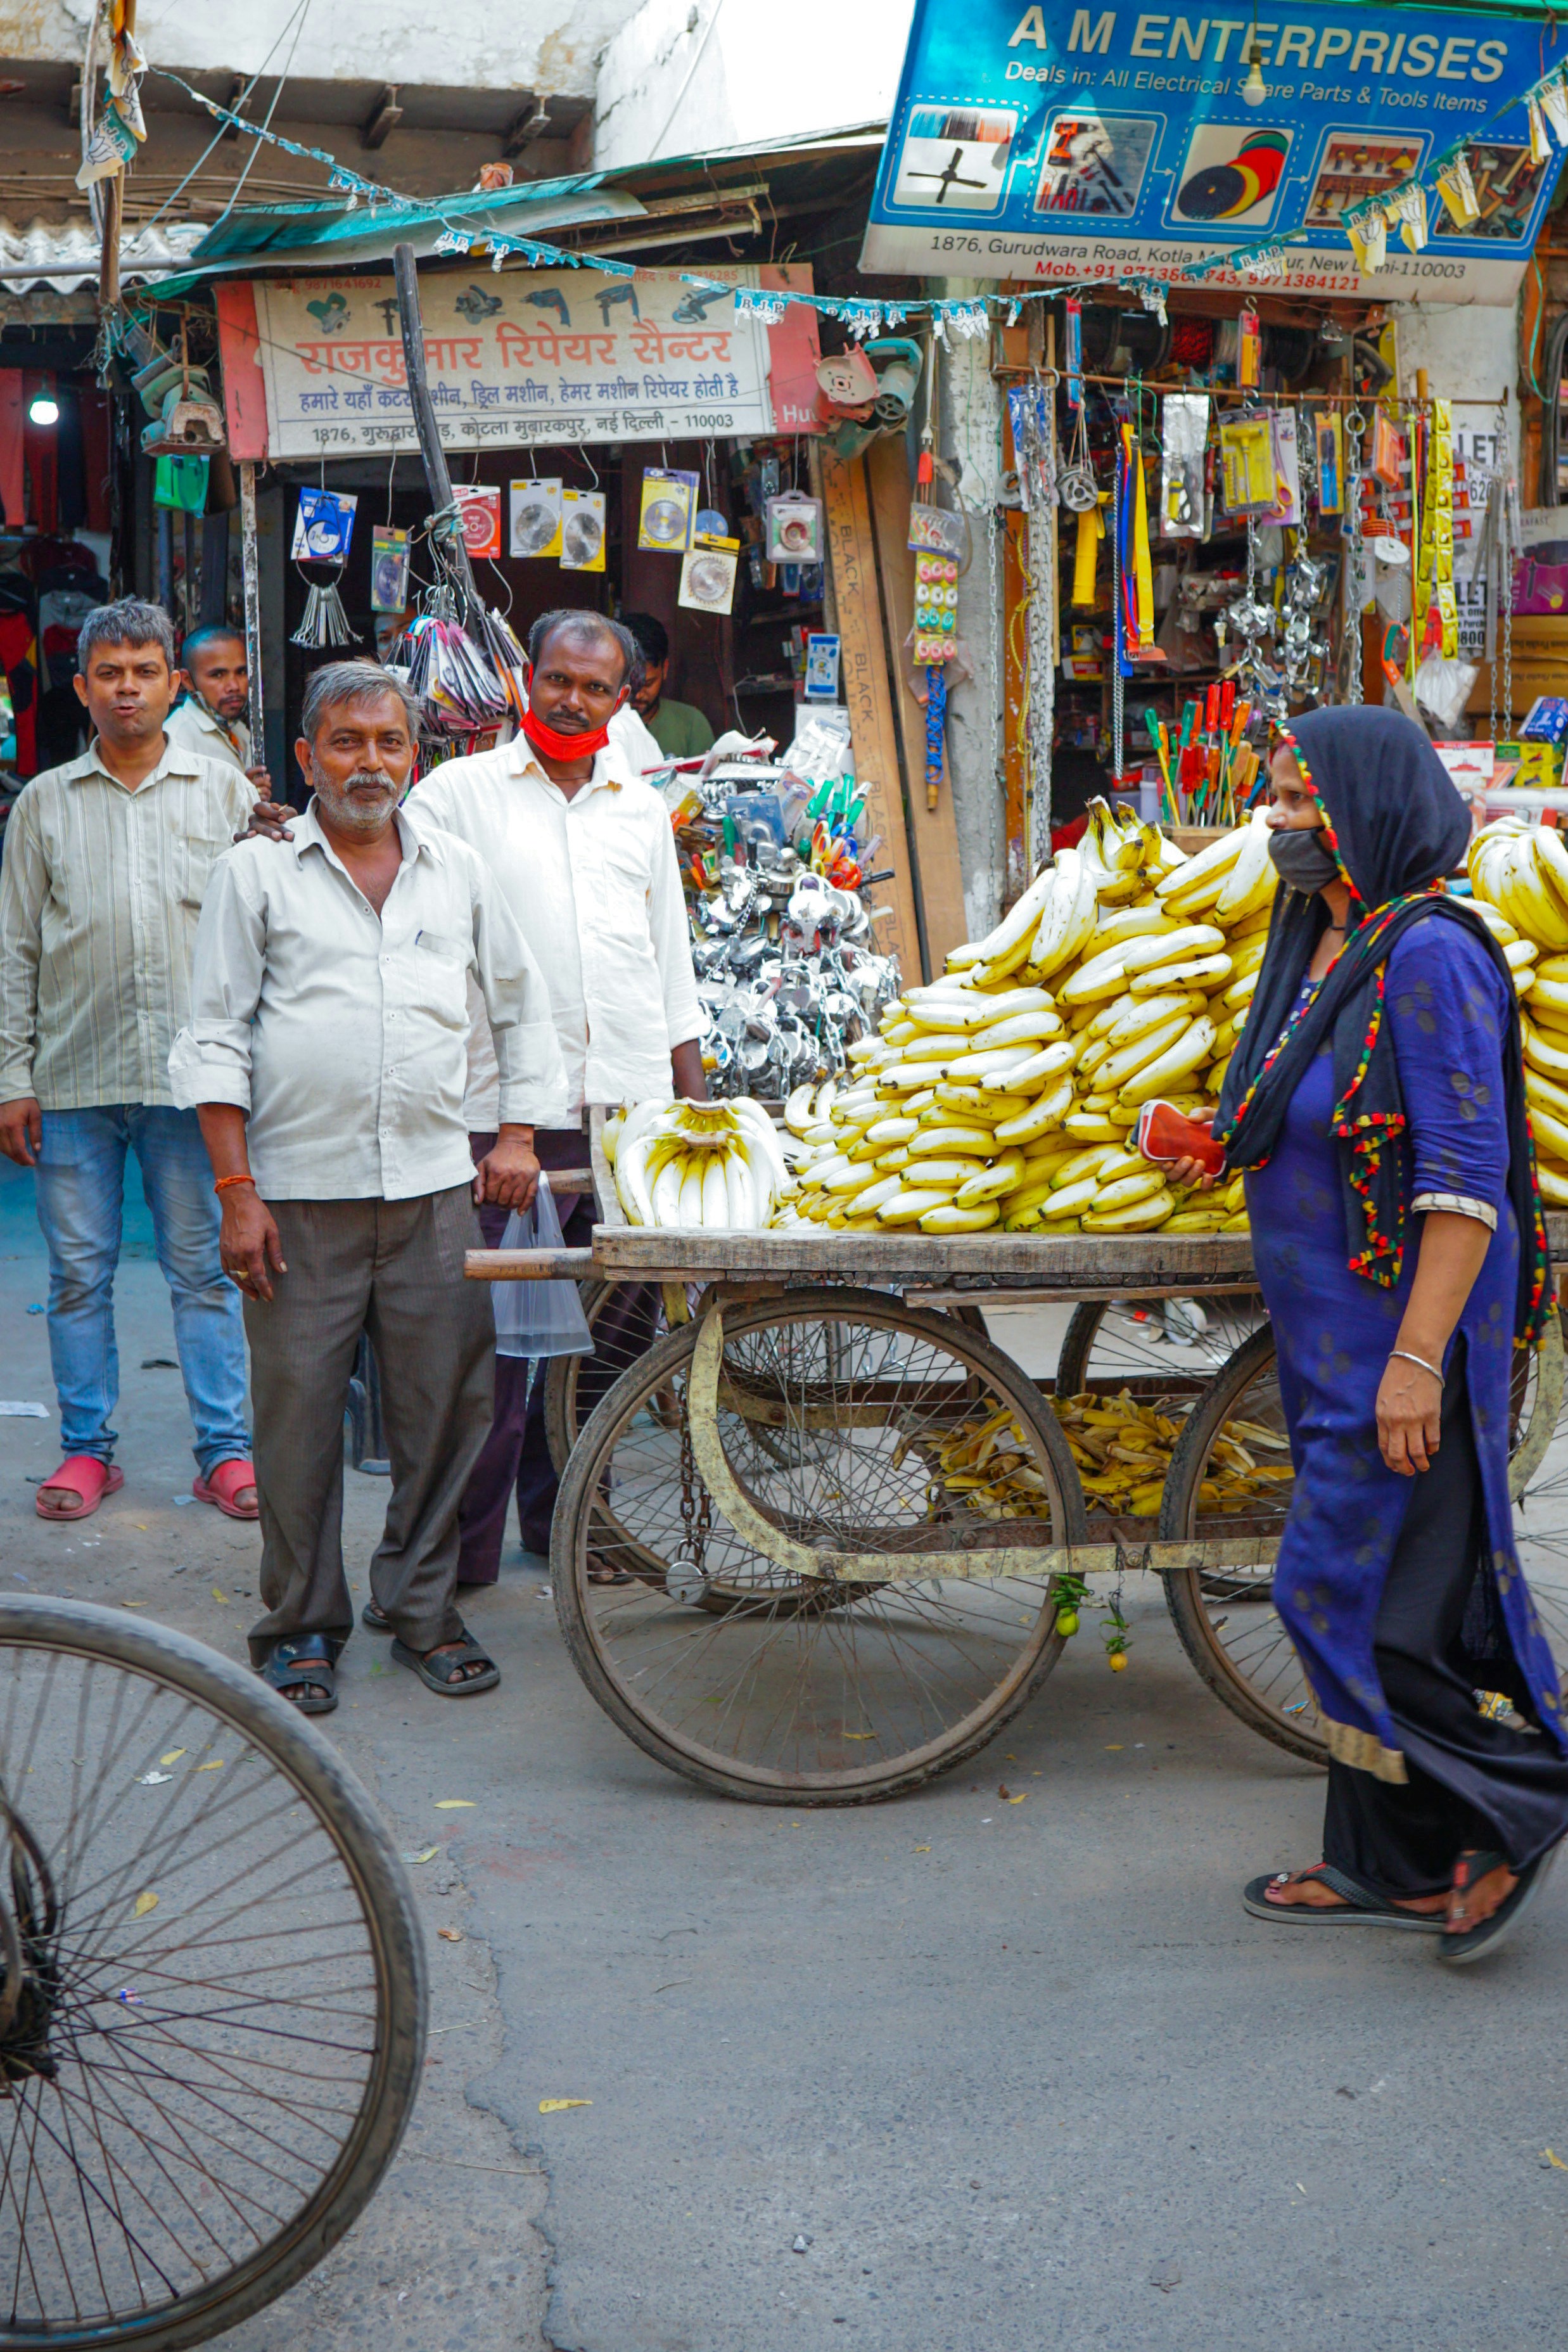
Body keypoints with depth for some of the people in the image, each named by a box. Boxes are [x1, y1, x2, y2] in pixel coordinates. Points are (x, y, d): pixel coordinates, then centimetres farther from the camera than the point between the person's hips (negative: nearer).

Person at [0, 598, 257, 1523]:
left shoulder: (226, 790, 7)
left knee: (204, 1266, 2)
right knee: (80, 1270, 5)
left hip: (190, 1073, -1)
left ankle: (227, 1448, 9)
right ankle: (88, 1446, 16)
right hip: (74, 1079, 1)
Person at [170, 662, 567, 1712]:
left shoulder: (458, 869, 13)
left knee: (447, 1401, 3)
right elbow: (215, 1039, 1)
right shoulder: (257, 872, 4)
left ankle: (423, 1605, 20)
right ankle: (302, 1625, 15)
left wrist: (518, 1134, 12)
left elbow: (524, 1007, 23)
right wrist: (236, 1191, -6)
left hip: (434, 1189, 3)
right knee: (299, 1410, 1)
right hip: (300, 1193, -2)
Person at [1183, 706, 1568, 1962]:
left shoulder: (1430, 955, -17)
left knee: (1347, 1592, -7)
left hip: (1405, 1337, -9)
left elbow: (1467, 1178, -22)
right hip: (1331, 1335, 9)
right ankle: (1392, 1861, 24)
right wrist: (1216, 1139, 11)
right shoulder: (1323, 942, 11)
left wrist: (1416, 1358, -24)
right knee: (1375, 1596, 14)